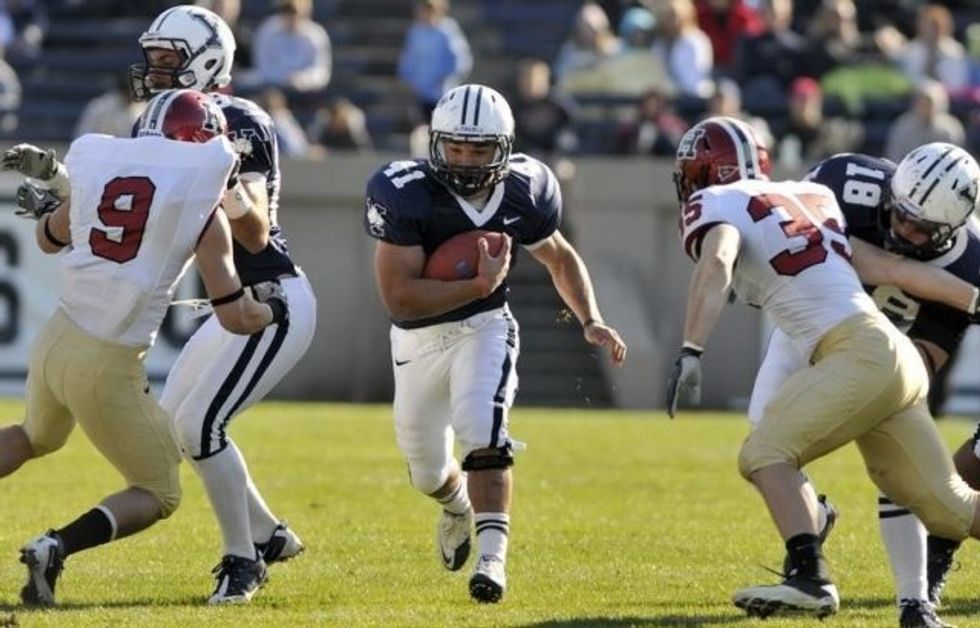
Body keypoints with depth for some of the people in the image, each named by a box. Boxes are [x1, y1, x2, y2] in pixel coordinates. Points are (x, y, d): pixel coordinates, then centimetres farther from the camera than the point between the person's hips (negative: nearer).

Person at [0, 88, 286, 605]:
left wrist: (43, 205, 44)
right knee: (159, 495, 12)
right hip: (107, 368, -5)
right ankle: (55, 548, -12)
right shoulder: (203, 212, -7)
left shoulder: (97, 161, 3)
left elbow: (50, 238, 22)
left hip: (55, 342, 5)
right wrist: (272, 311, 18)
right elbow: (235, 318, -4)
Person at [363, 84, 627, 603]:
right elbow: (398, 297, -31)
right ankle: (459, 507, 52)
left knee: (481, 433, -27)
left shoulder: (522, 192, -13)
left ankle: (492, 557, -27)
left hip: (484, 328, 0)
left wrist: (591, 320, -4)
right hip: (418, 340, 0)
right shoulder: (404, 194, -26)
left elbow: (561, 258, 8)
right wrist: (478, 285, -34)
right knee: (427, 473, 17)